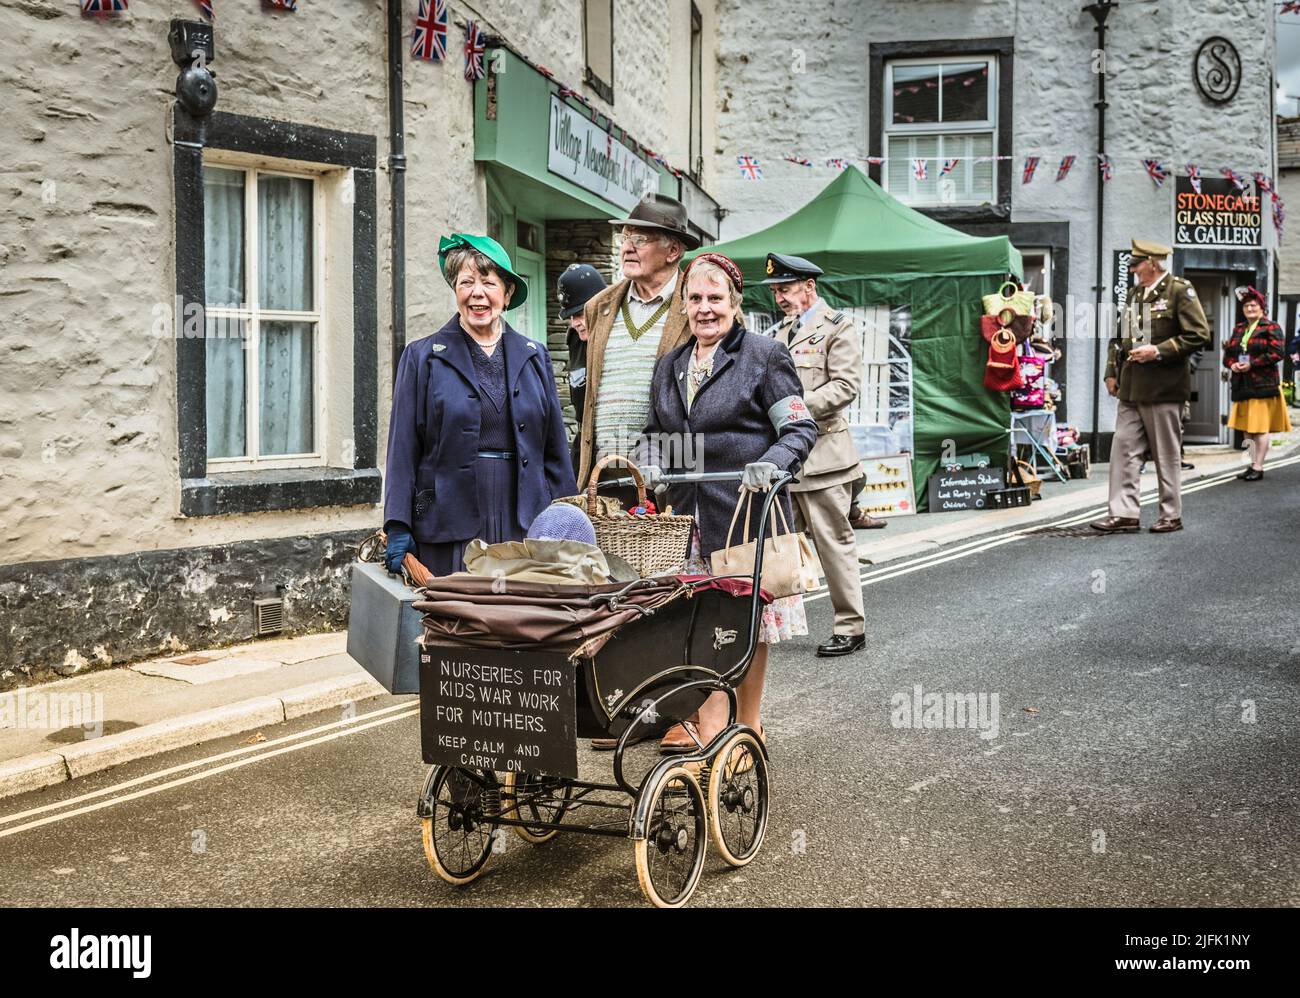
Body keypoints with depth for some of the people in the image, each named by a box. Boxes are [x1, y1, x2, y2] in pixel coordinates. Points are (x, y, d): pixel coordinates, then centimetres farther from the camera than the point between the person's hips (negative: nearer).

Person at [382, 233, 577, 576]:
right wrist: (398, 529, -7)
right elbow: (403, 449, 0)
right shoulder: (422, 357, 4)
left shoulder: (534, 357, 12)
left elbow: (555, 448, 13)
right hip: (449, 530, -2)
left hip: (525, 524, 3)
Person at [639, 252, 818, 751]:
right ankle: (711, 738, 4)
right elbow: (655, 433, 25)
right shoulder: (670, 365, 17)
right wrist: (650, 462, 3)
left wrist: (771, 462, -23)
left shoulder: (764, 355, -1)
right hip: (690, 519, 4)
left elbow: (800, 428, -5)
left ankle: (749, 729, 20)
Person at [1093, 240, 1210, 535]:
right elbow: (1119, 336, 23)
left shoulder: (1180, 290, -6)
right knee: (1123, 449, 1)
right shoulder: (1135, 294, 16)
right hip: (1131, 388, 7)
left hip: (1163, 387, -7)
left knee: (1167, 455, 3)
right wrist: (1112, 372, 13)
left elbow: (1199, 336, -12)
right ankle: (1124, 514, 4)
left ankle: (1172, 516, 13)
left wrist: (1158, 351, -17)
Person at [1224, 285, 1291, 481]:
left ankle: (1258, 467, -6)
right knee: (1247, 428, 9)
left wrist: (1252, 364, -18)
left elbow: (1276, 353, -12)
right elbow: (1227, 353, 17)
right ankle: (1253, 463, 16)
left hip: (1263, 384, -7)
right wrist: (1232, 364, -5)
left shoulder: (1271, 327, -3)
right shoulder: (1238, 329, 15)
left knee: (1260, 427, -7)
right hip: (1242, 385, 7)